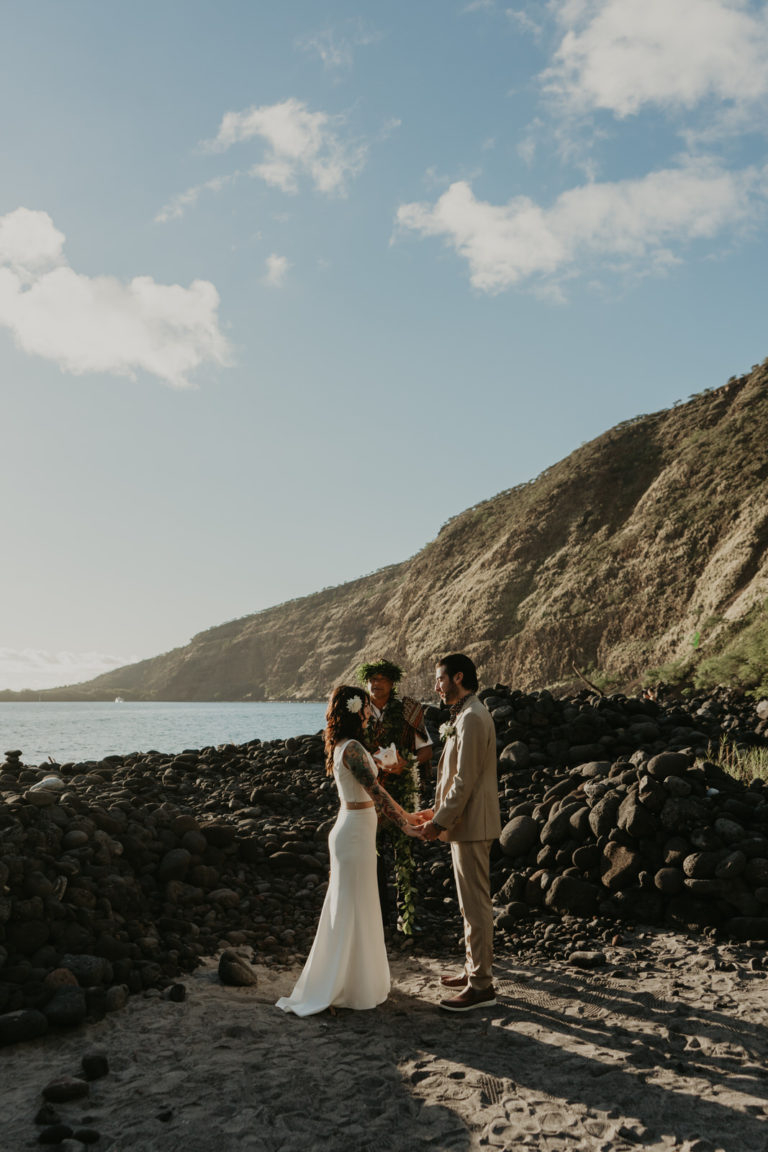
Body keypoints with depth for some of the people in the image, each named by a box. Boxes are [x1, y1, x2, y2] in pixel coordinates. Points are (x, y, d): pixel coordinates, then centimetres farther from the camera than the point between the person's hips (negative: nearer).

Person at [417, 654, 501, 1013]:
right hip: (466, 822, 11)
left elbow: (465, 780, -22)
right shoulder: (465, 716, 14)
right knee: (471, 902, 18)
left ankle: (481, 986, 3)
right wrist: (438, 809, 16)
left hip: (471, 825, -11)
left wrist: (440, 822, -17)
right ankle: (474, 969, 29)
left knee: (475, 904, -4)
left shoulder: (472, 718, -19)